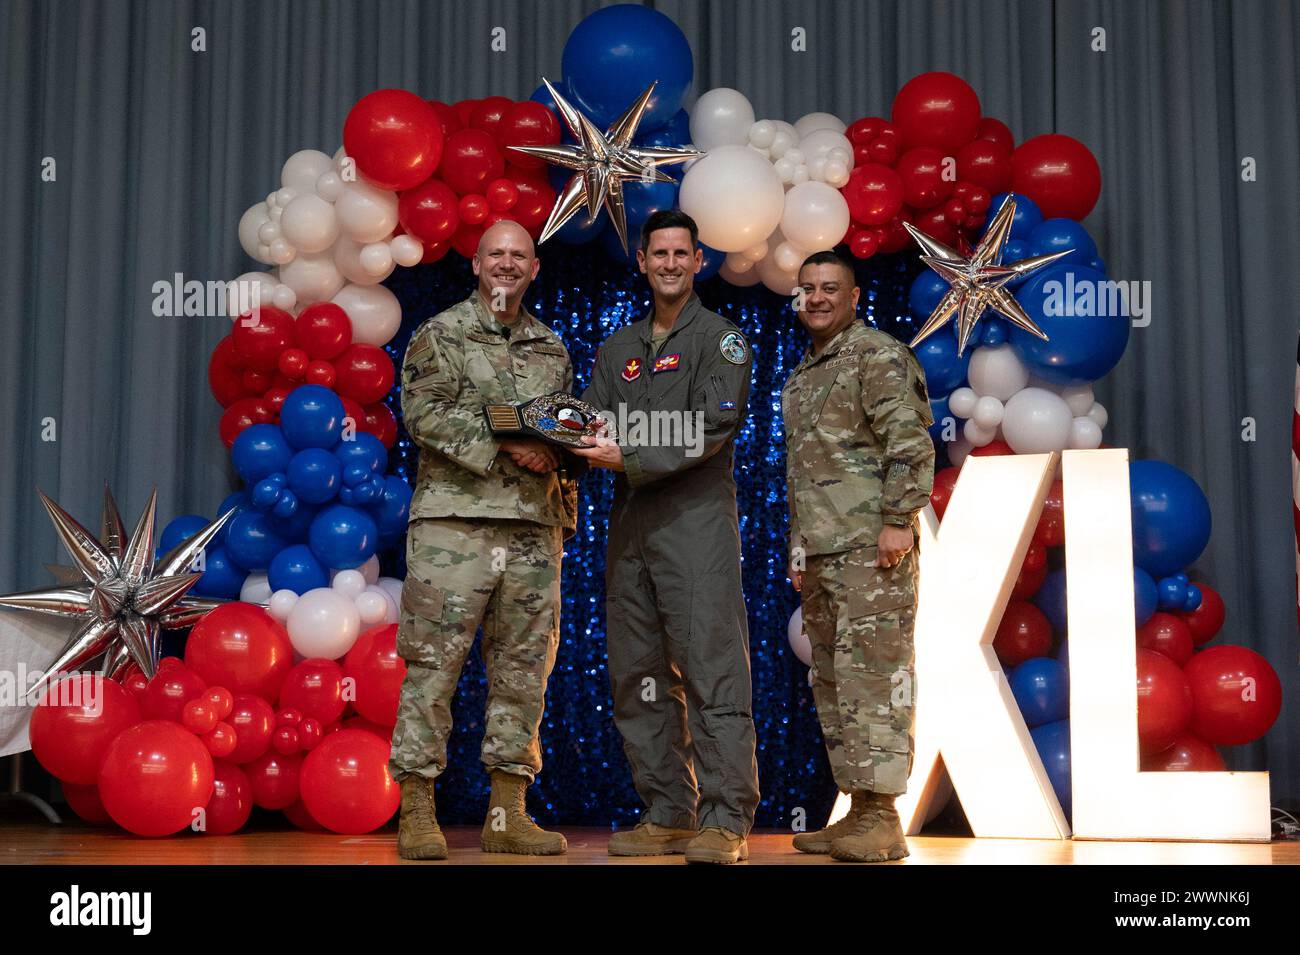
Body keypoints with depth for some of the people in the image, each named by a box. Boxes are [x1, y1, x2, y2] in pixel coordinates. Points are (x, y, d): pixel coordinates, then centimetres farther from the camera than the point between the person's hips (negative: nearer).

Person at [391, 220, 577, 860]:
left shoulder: (552, 349, 20)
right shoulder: (441, 334, 5)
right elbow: (425, 411, -8)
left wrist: (560, 451, -1)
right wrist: (502, 443, -15)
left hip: (534, 527, 5)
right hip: (455, 520, -5)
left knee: (523, 668, 6)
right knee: (433, 661, -6)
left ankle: (508, 813, 13)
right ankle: (417, 812, 0)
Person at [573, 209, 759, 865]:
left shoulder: (720, 339, 3)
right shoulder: (618, 350, 21)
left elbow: (711, 429, -10)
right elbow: (595, 428, 14)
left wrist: (628, 458, -16)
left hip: (696, 521, -6)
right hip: (630, 522, 6)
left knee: (712, 669, -11)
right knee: (639, 675, 6)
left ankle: (725, 822, -10)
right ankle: (668, 816, 14)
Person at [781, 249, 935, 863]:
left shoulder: (878, 357, -4)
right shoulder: (801, 377, 23)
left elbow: (912, 444, -13)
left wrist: (898, 519, -20)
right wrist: (797, 551, 22)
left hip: (870, 549, -9)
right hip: (820, 555, 9)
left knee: (871, 676, -11)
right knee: (832, 682, 9)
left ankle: (882, 820, -8)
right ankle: (858, 812, 16)